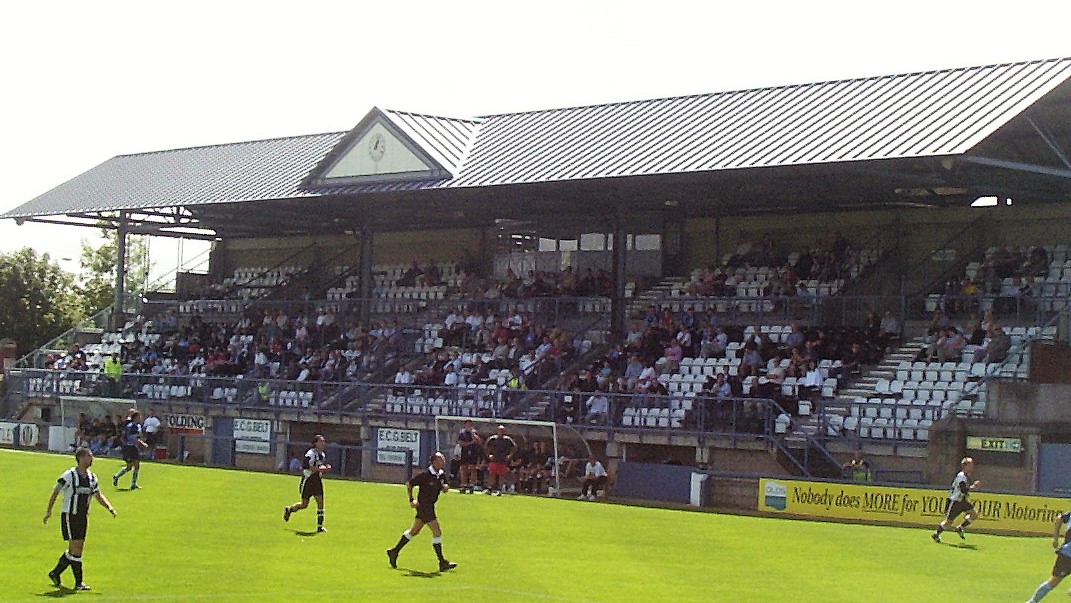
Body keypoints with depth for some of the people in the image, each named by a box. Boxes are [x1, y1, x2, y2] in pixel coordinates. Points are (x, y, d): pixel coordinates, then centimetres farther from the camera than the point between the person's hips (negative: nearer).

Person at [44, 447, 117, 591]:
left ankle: (55, 573, 25)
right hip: (69, 516, -7)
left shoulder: (92, 477, 8)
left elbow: (99, 495, 12)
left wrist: (109, 507, -4)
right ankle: (79, 582, -4)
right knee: (75, 549, -9)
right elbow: (55, 492, -6)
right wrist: (49, 510, -8)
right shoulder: (69, 475, -12)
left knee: (76, 550, 8)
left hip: (83, 517, 7)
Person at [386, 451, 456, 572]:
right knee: (437, 531, -11)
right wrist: (411, 500, -10)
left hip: (430, 506, 9)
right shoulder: (425, 475, -19)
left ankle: (394, 552, 30)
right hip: (423, 506, -9)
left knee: (414, 531, 18)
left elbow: (444, 486, 17)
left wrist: (445, 487, -7)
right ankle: (442, 563, -6)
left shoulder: (442, 475, 2)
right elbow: (409, 484, -9)